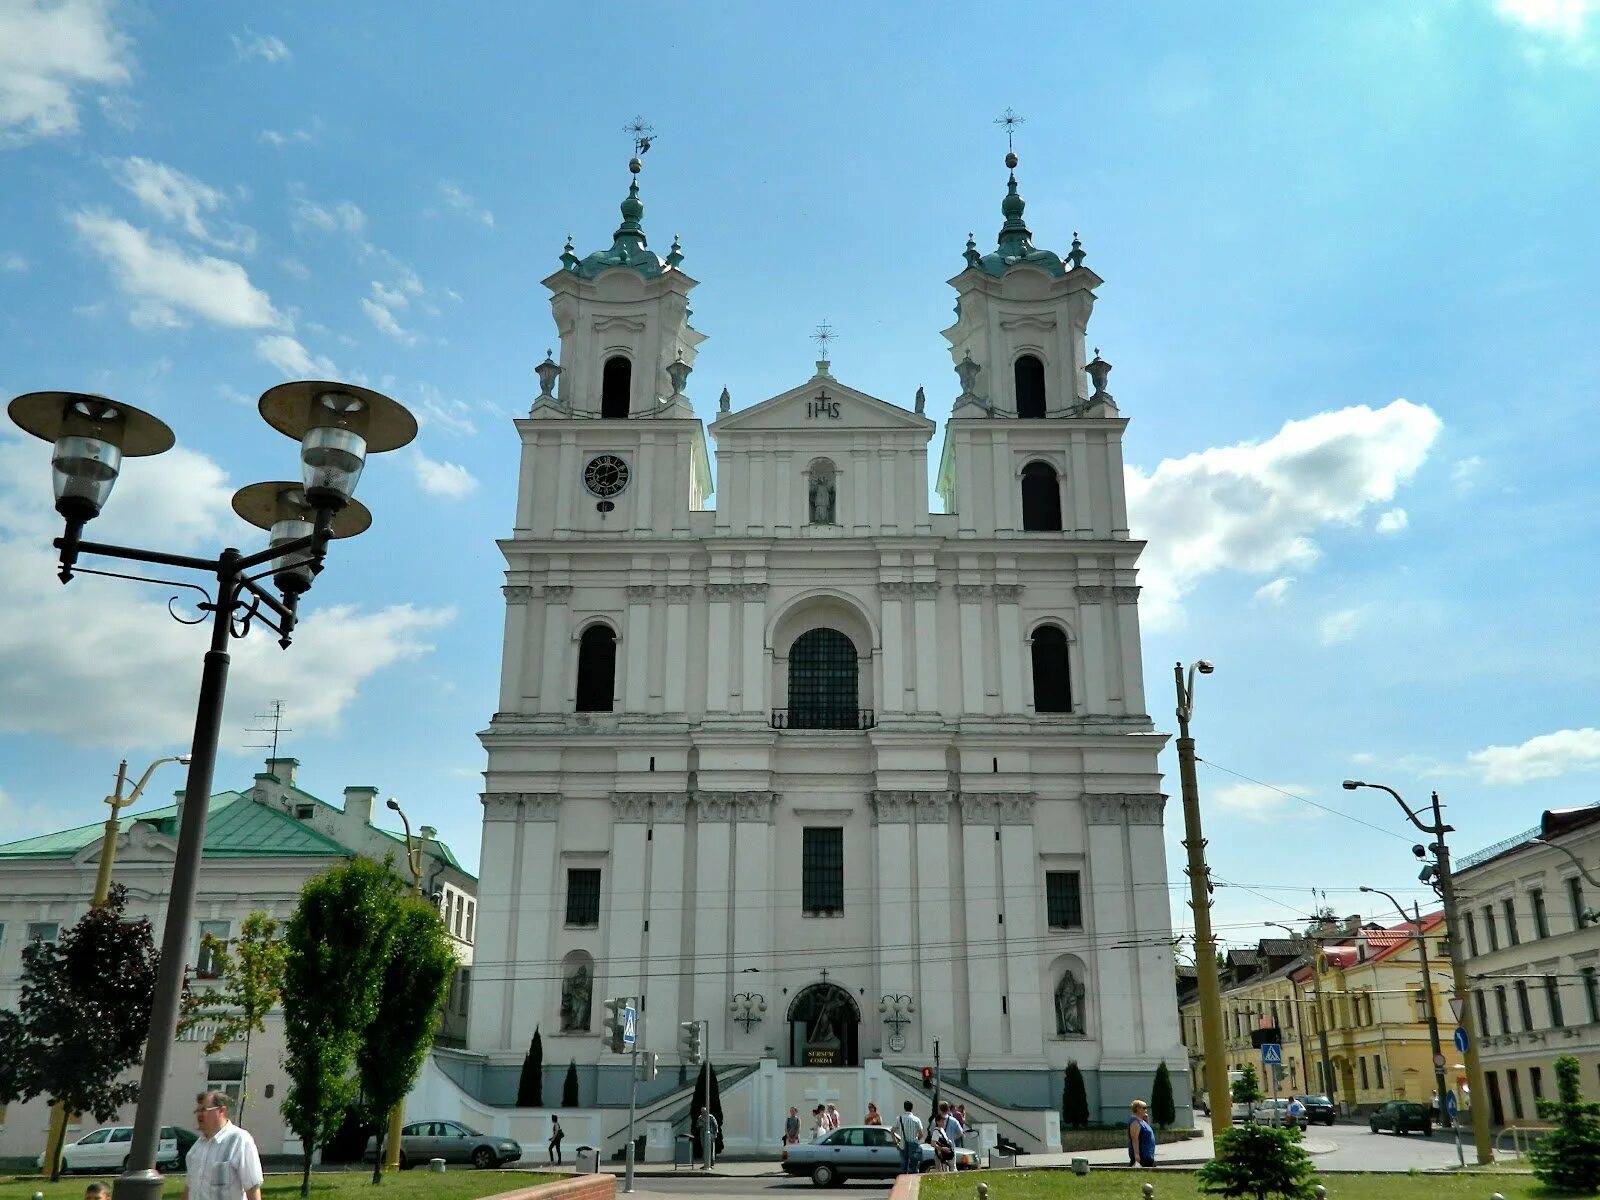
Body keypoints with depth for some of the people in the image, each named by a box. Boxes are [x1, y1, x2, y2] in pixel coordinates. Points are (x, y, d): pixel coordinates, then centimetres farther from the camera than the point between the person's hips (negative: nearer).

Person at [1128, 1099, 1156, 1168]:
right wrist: (1136, 1154, -29)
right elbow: (1135, 1139, -24)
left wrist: (1147, 1120, 12)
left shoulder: (1141, 1121, 16)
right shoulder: (1135, 1122, -16)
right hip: (1141, 1155, -11)